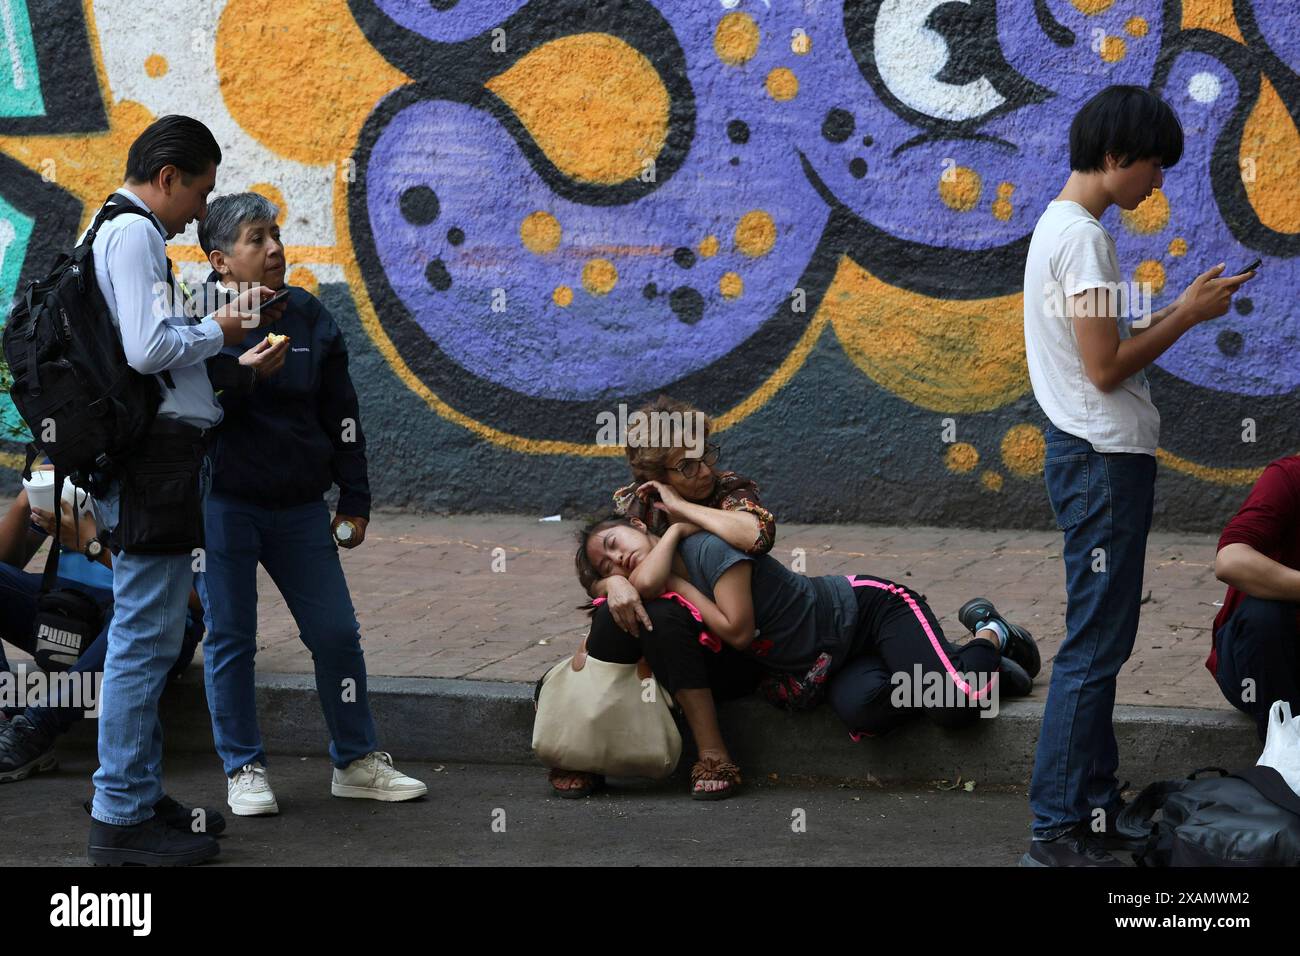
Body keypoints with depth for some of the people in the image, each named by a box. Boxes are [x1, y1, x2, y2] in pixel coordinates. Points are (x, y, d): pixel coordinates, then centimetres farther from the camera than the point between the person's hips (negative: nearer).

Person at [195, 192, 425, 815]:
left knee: (337, 631, 5)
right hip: (221, 502, -4)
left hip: (299, 506, 4)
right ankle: (243, 770, 13)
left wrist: (355, 500, 11)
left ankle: (356, 762, 17)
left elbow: (341, 414, 12)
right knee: (230, 639, 2)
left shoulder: (308, 316, 7)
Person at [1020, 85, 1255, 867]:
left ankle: (1095, 807, 20)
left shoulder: (1062, 225, 15)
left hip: (1096, 457, 11)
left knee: (1102, 640, 14)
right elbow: (1106, 367, -19)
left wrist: (1175, 313, 9)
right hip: (1105, 460, -11)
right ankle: (1060, 832, -5)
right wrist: (1188, 314, -10)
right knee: (1095, 646, -8)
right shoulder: (1083, 236, -16)